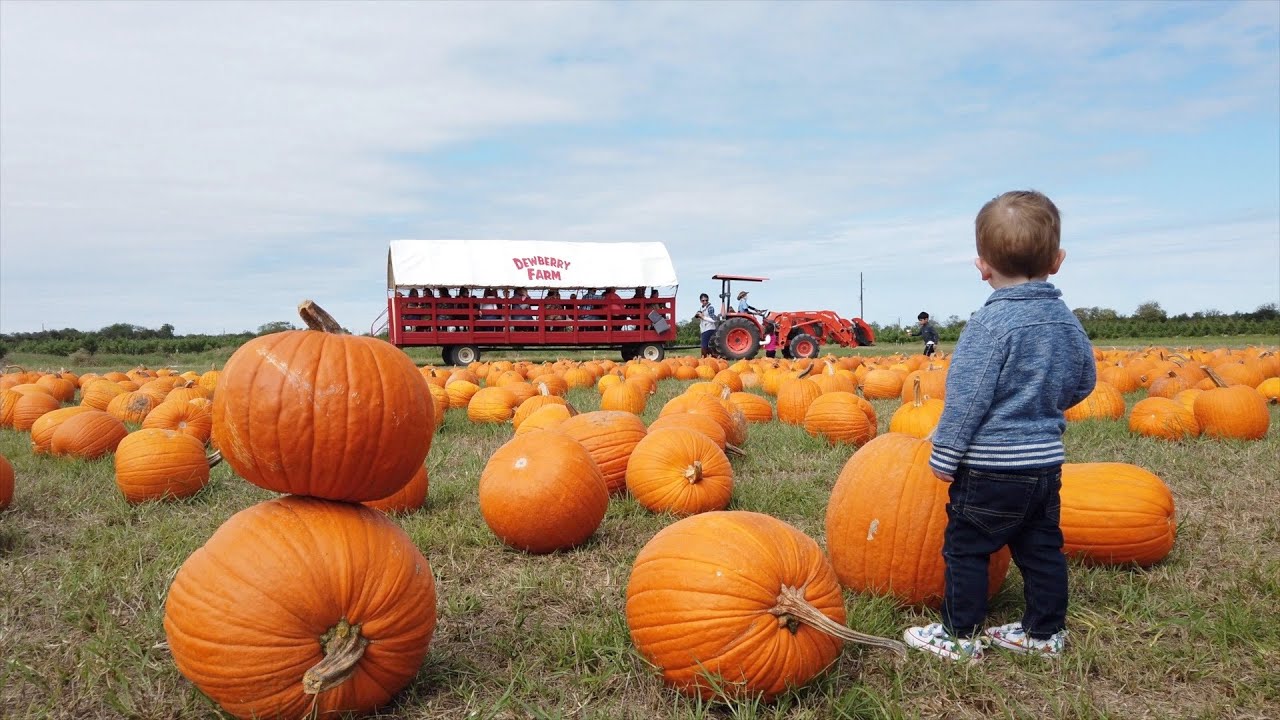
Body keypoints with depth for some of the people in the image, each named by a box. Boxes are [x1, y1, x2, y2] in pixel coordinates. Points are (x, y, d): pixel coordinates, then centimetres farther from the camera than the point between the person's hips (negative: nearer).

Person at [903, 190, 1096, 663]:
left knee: (965, 548, 5)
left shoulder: (992, 322, -18)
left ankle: (960, 635, 14)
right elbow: (1084, 381, 19)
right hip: (1046, 463, 8)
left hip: (991, 469, -7)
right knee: (1041, 549, 17)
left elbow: (967, 398, -19)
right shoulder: (1066, 320, 5)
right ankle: (1045, 633, 30)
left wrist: (944, 456, -12)